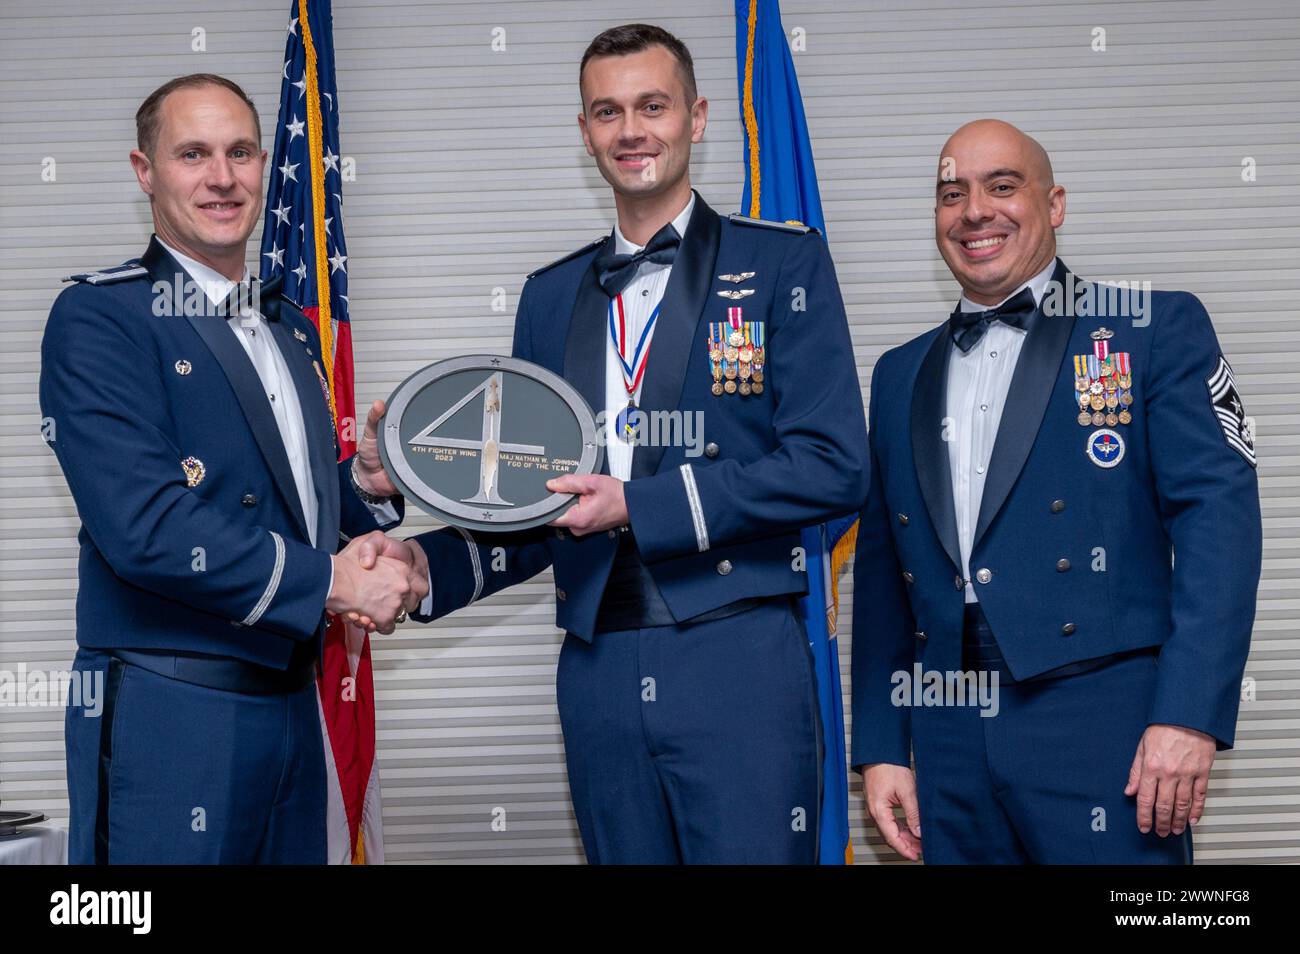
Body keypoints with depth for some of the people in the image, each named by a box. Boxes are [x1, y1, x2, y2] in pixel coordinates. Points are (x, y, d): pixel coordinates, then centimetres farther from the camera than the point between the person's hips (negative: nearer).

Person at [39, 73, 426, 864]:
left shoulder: (292, 327, 15)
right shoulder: (98, 318, -10)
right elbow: (144, 525, -21)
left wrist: (369, 486, -2)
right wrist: (332, 581, -16)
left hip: (292, 705, 7)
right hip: (168, 718, -7)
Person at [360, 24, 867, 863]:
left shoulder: (784, 264, 1)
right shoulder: (552, 296, 15)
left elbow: (833, 467, -9)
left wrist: (636, 505, -14)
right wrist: (431, 564, -2)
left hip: (738, 661, -4)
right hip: (598, 671, 4)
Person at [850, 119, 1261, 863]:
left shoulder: (1157, 328, 2)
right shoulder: (901, 374, 16)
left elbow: (1218, 514, -7)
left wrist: (1189, 716, -17)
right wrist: (880, 746, 10)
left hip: (1103, 723, -4)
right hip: (950, 742, 4)